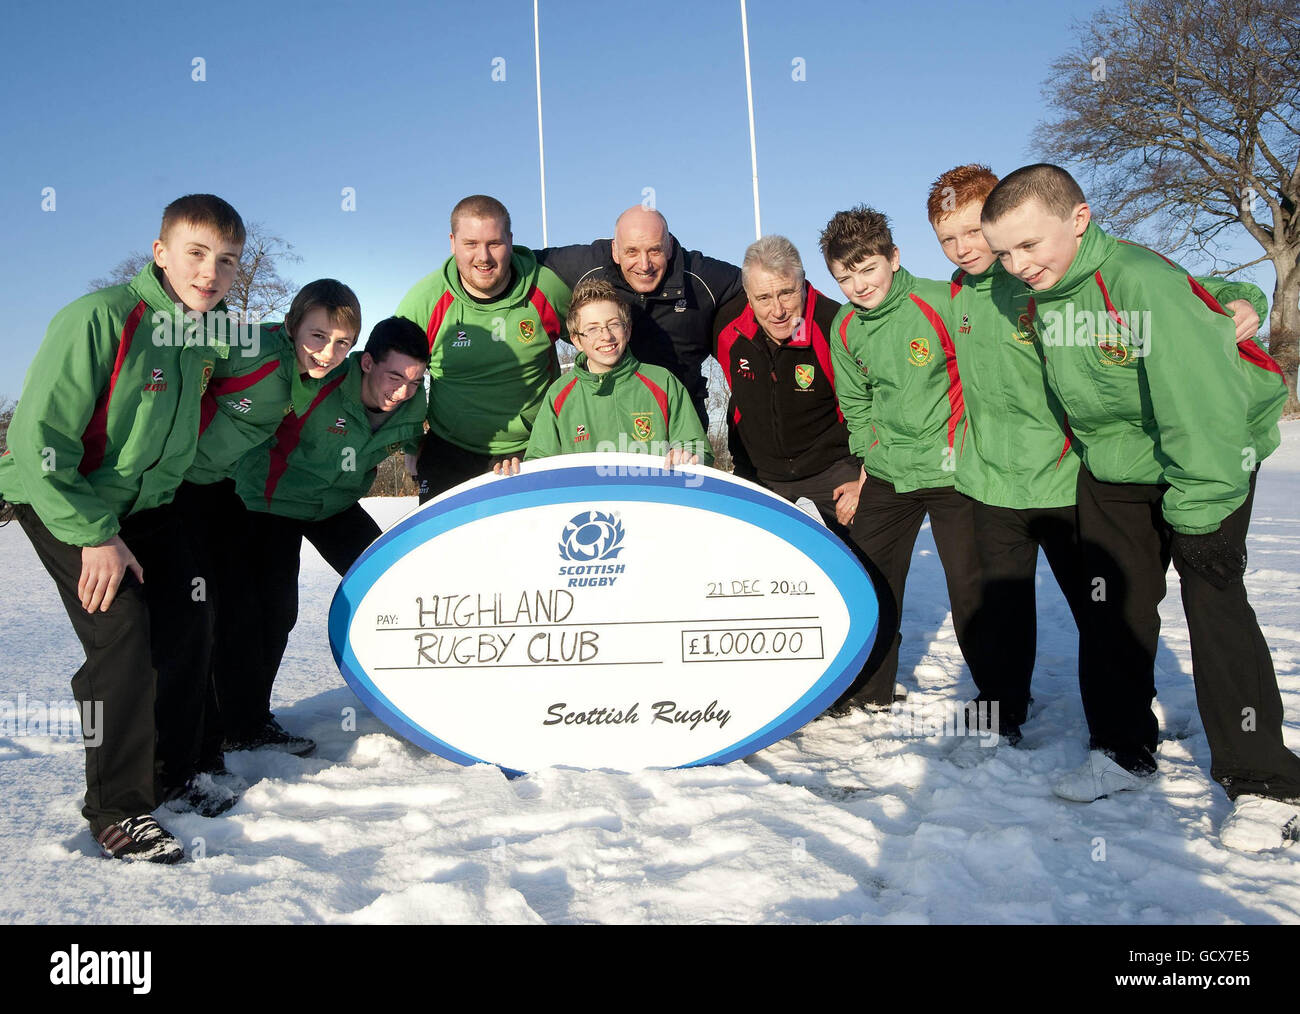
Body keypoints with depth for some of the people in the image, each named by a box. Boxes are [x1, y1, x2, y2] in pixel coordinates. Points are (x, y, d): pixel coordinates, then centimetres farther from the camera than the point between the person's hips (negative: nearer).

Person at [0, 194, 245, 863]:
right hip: (61, 503, -7)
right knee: (122, 636, -17)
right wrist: (95, 534, -23)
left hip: (143, 503, 7)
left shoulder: (213, 332, -5)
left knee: (188, 626, 6)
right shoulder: (98, 319, -26)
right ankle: (118, 812, -4)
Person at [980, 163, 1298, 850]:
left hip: (1211, 460, -6)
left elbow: (1203, 403, -30)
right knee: (1110, 605, 6)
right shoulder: (1039, 299, -7)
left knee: (1215, 606, -11)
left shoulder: (1145, 283, -30)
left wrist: (1198, 516, -25)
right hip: (1112, 472, 7)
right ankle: (1123, 752, 21)